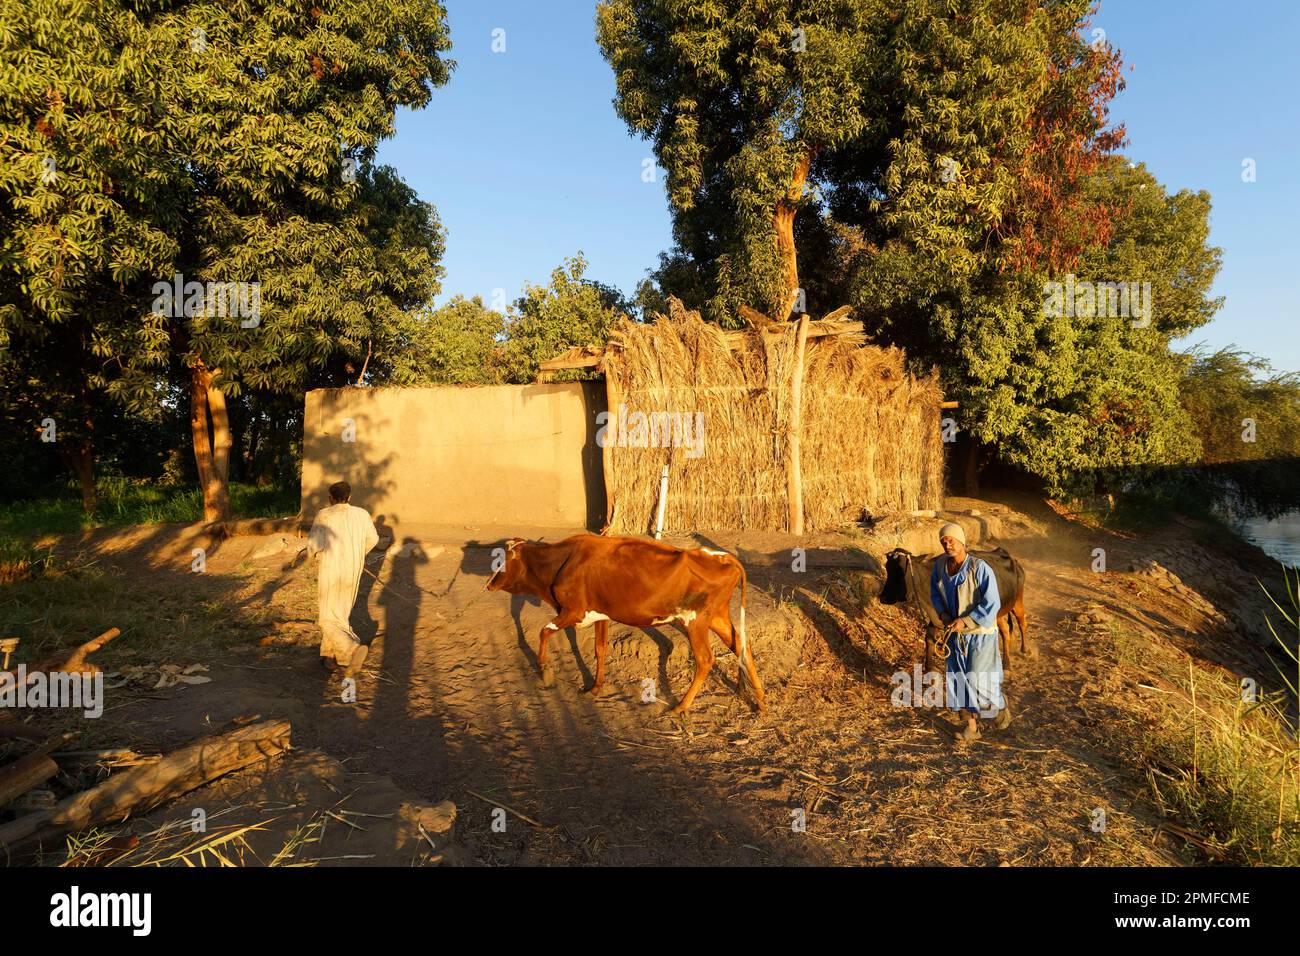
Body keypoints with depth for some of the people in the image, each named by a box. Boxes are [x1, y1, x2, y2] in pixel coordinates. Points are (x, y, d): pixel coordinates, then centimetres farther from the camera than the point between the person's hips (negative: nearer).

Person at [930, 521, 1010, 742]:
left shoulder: (980, 568, -22)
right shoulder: (940, 565, -4)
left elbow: (992, 604, -22)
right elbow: (935, 592, 12)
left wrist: (964, 621, -25)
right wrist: (943, 614, -4)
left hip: (979, 632, -5)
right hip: (954, 633, 5)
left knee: (980, 679, 0)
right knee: (959, 678, 8)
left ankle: (1001, 706, 32)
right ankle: (971, 725, 22)